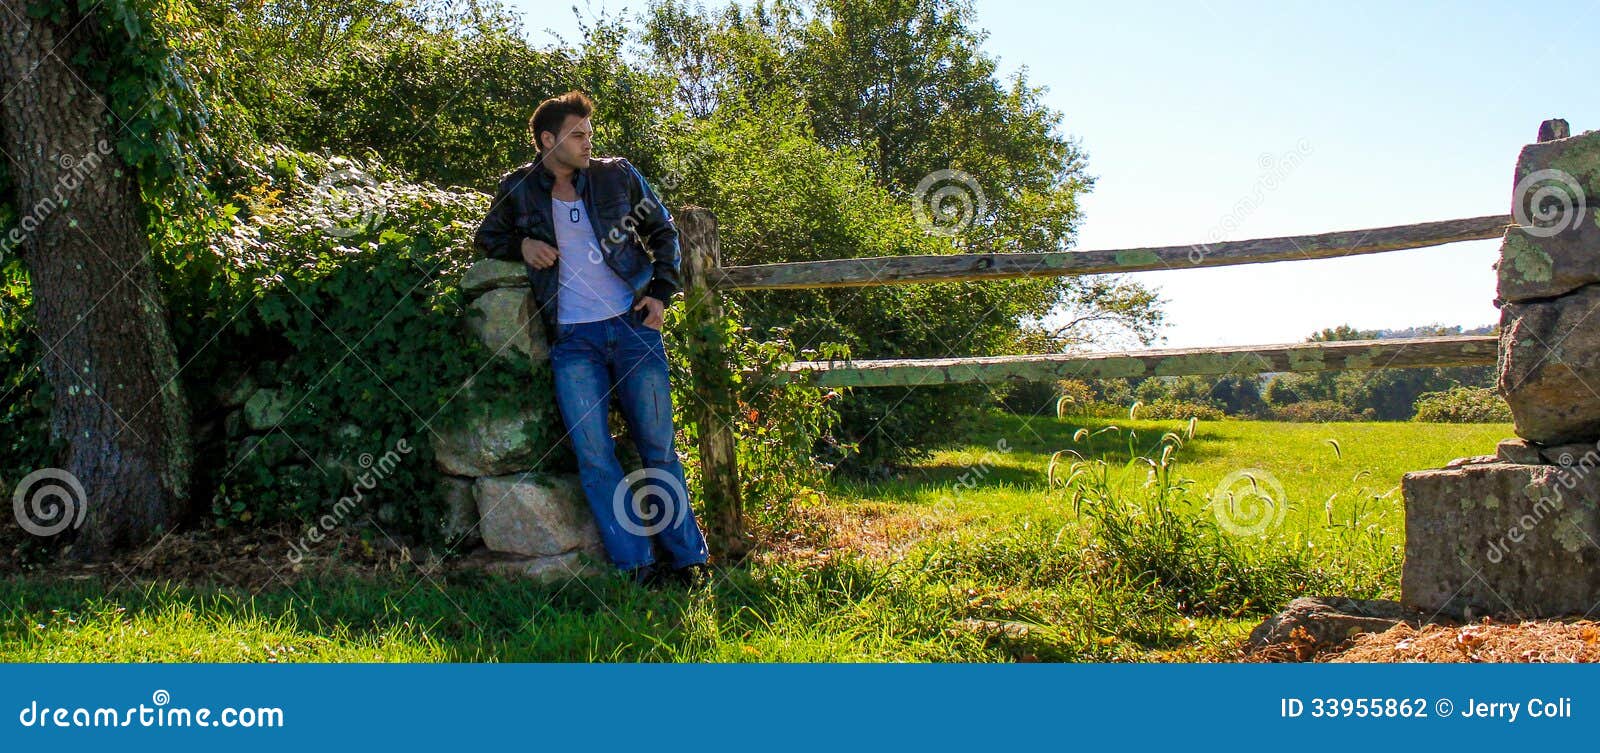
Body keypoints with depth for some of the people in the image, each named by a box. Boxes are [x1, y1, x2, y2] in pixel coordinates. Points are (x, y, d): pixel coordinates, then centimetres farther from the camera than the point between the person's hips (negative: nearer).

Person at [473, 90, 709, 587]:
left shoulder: (618, 177, 7)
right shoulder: (519, 190, 7)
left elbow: (663, 231, 17)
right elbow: (486, 239, 22)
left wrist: (661, 292, 6)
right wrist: (520, 245, 0)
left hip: (633, 326, 0)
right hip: (573, 340, 0)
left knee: (659, 448, 1)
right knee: (593, 455, -8)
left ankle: (688, 560, 9)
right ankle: (635, 566, -2)